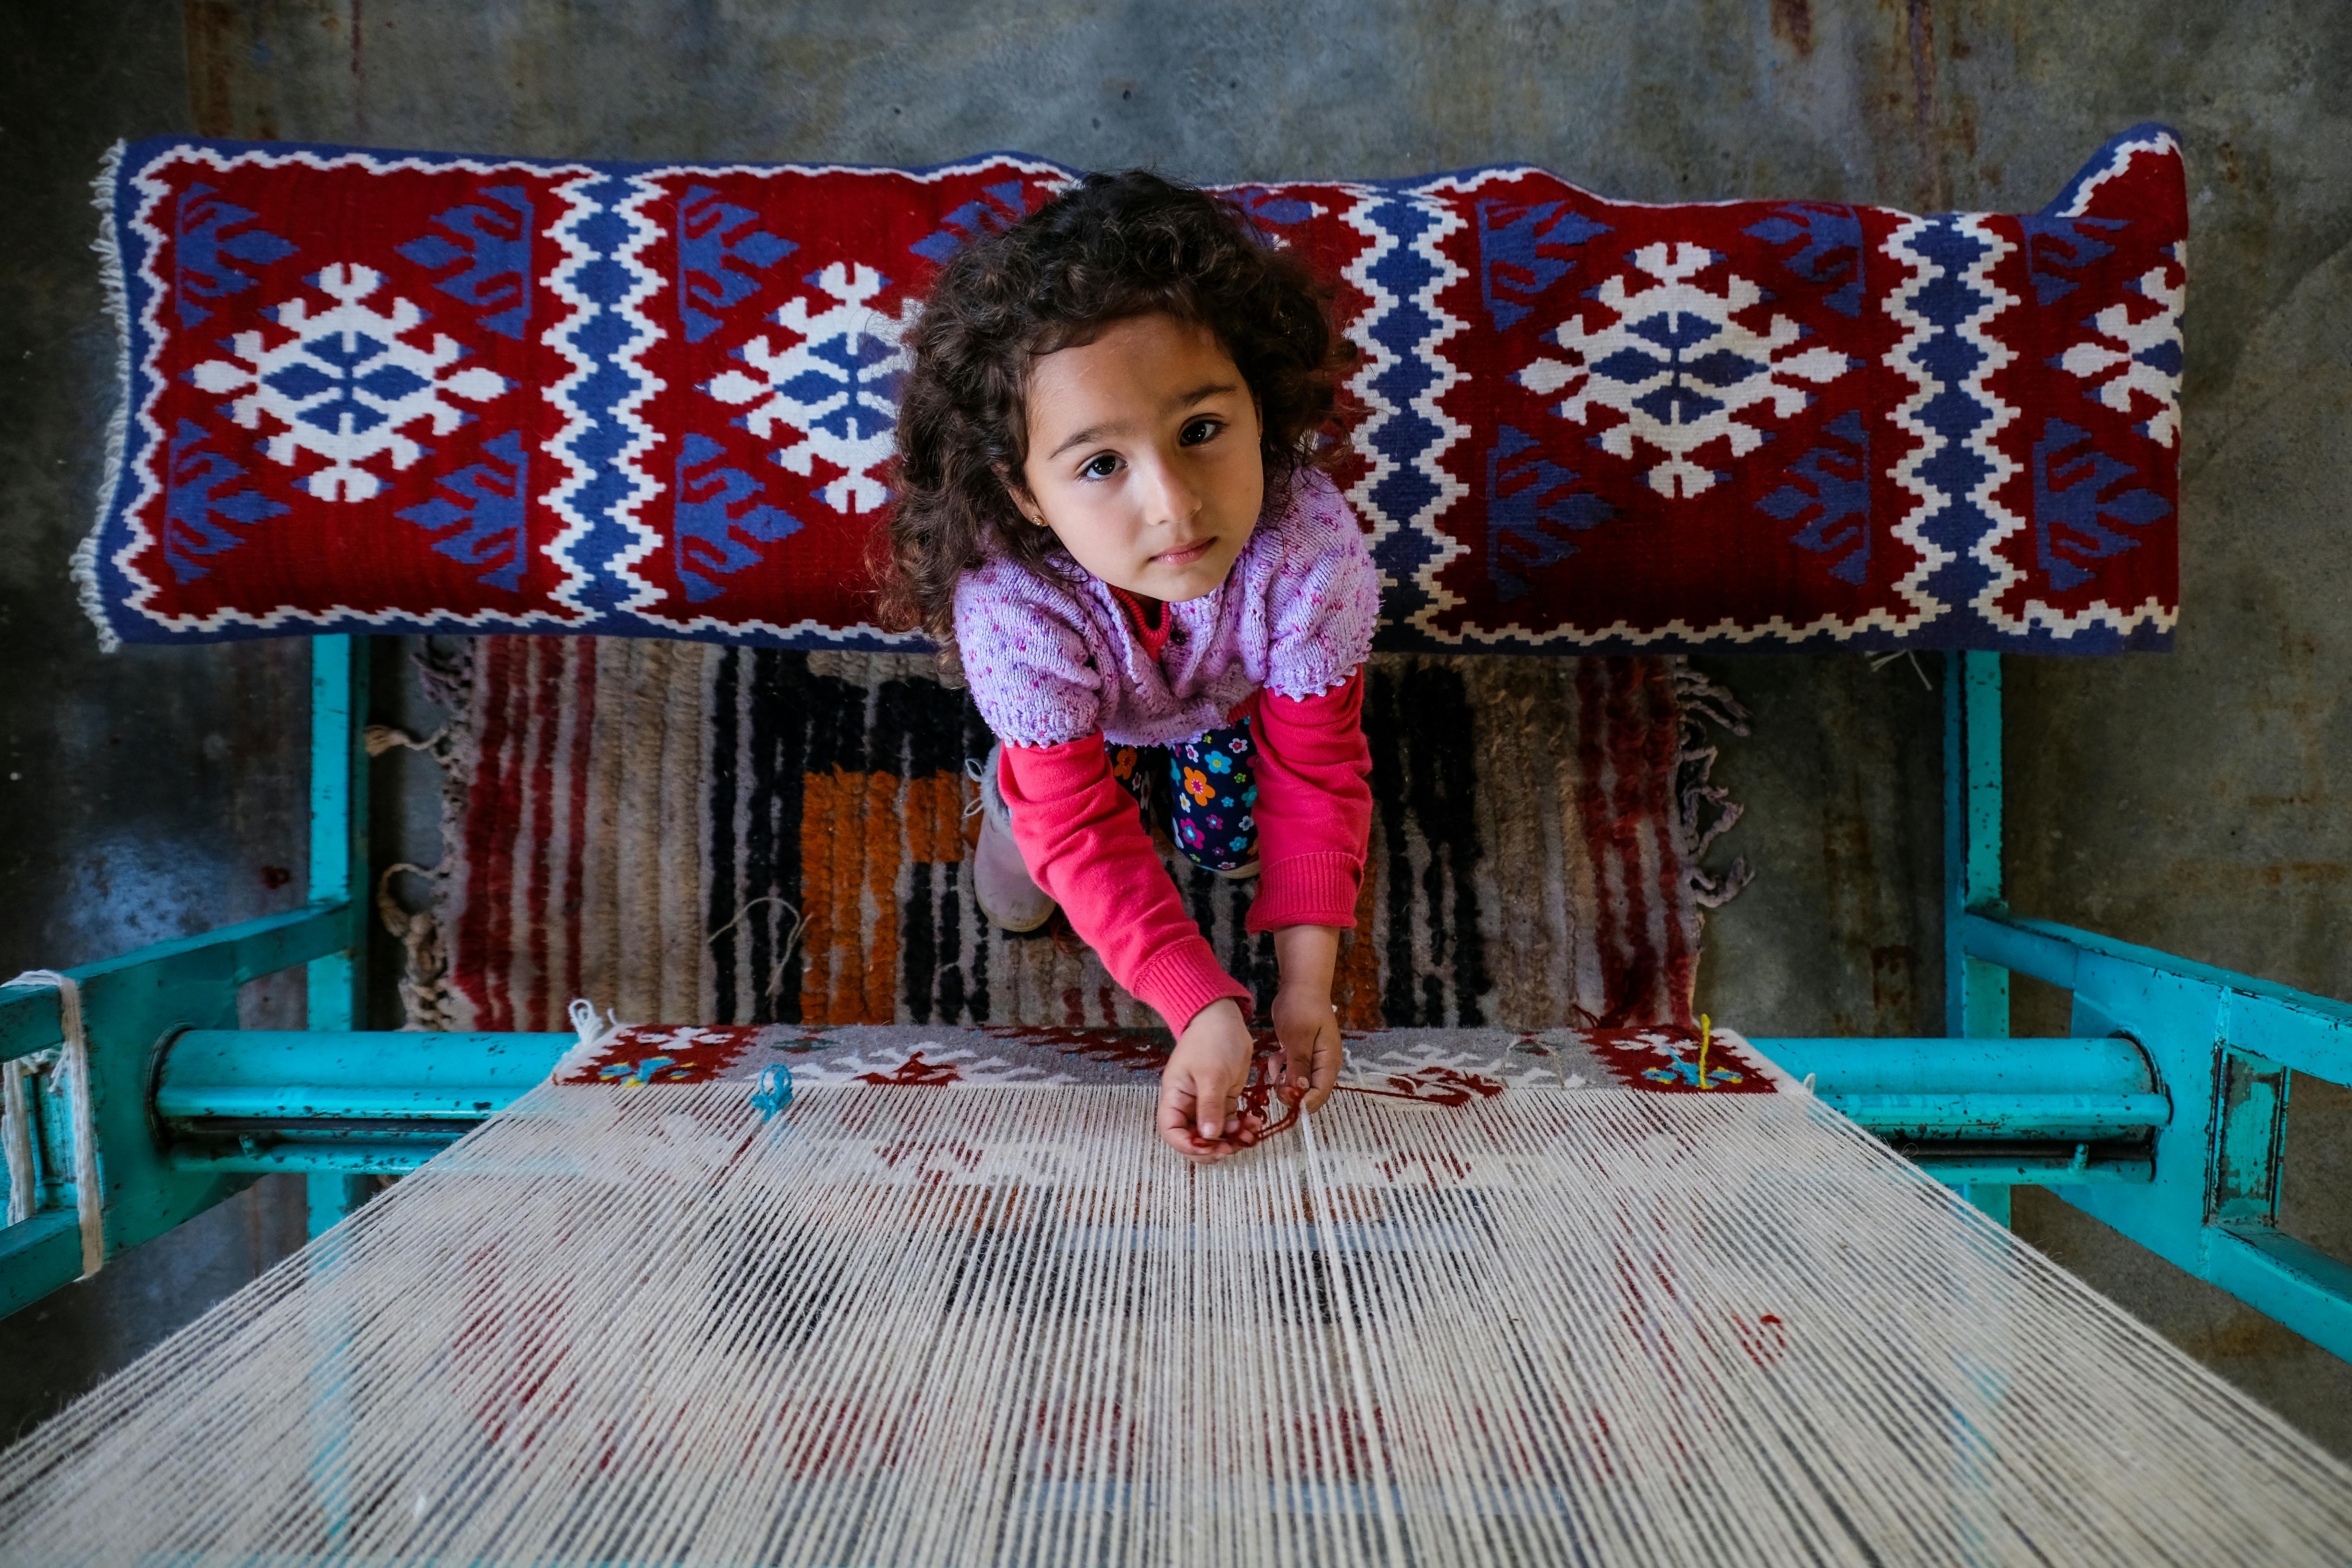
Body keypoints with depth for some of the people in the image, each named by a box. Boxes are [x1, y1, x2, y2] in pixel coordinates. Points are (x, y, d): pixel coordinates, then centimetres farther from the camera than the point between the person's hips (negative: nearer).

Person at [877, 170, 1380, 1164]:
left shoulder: (1309, 545, -43)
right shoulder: (1013, 606, -44)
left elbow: (1316, 766, -28)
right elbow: (1084, 833, -34)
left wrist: (1307, 980, -30)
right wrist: (1202, 1008, -41)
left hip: (1234, 698, 1)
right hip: (1089, 719, -1)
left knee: (1232, 828, -13)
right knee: (1052, 830, -20)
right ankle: (1010, 799, 17)